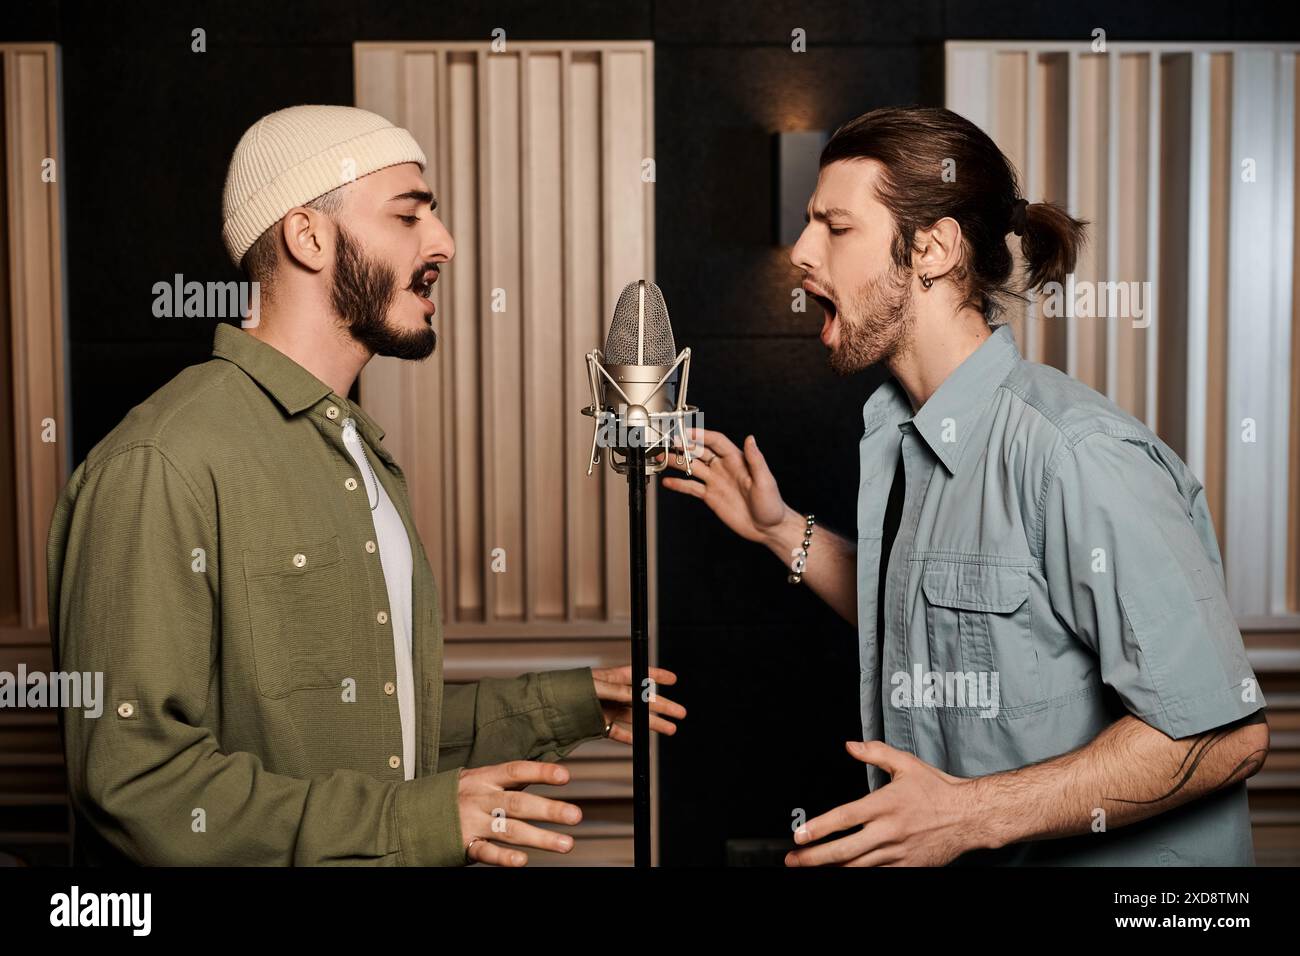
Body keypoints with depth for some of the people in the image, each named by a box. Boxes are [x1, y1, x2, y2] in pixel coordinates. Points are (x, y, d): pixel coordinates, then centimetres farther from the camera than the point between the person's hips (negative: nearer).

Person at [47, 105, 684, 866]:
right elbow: (133, 781, -24)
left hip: (401, 854, 8)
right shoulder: (161, 465, -20)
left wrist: (562, 709, 9)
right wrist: (412, 821, -25)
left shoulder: (362, 454, 9)